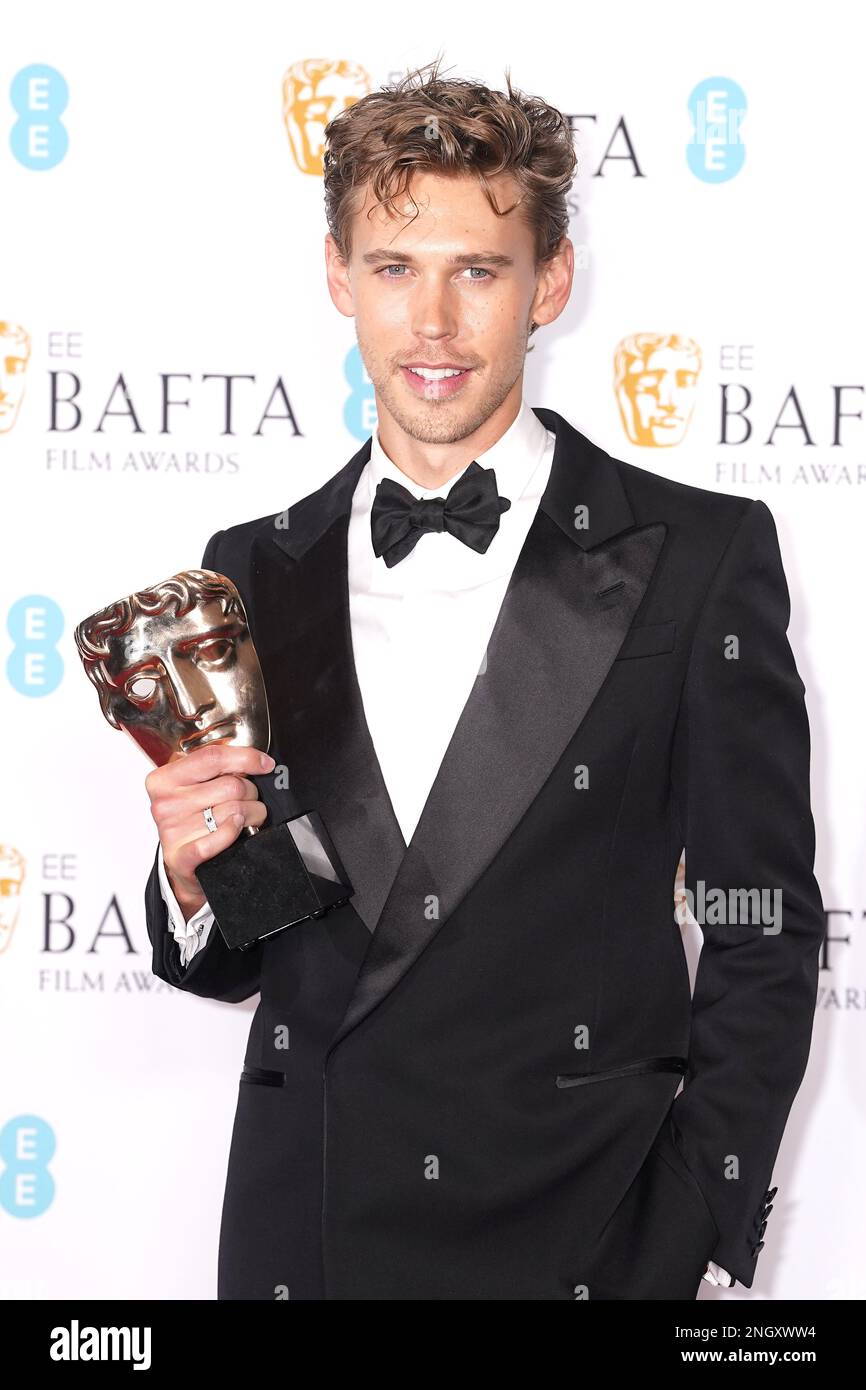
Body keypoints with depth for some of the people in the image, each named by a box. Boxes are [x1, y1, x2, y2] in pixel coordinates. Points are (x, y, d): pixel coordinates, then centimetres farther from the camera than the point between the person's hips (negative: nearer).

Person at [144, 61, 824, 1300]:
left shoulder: (702, 557, -5)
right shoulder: (255, 574, 5)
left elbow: (763, 940, -3)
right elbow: (233, 957, 11)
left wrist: (694, 1250, -8)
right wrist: (194, 874, -10)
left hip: (579, 1233, -3)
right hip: (302, 1231, 3)